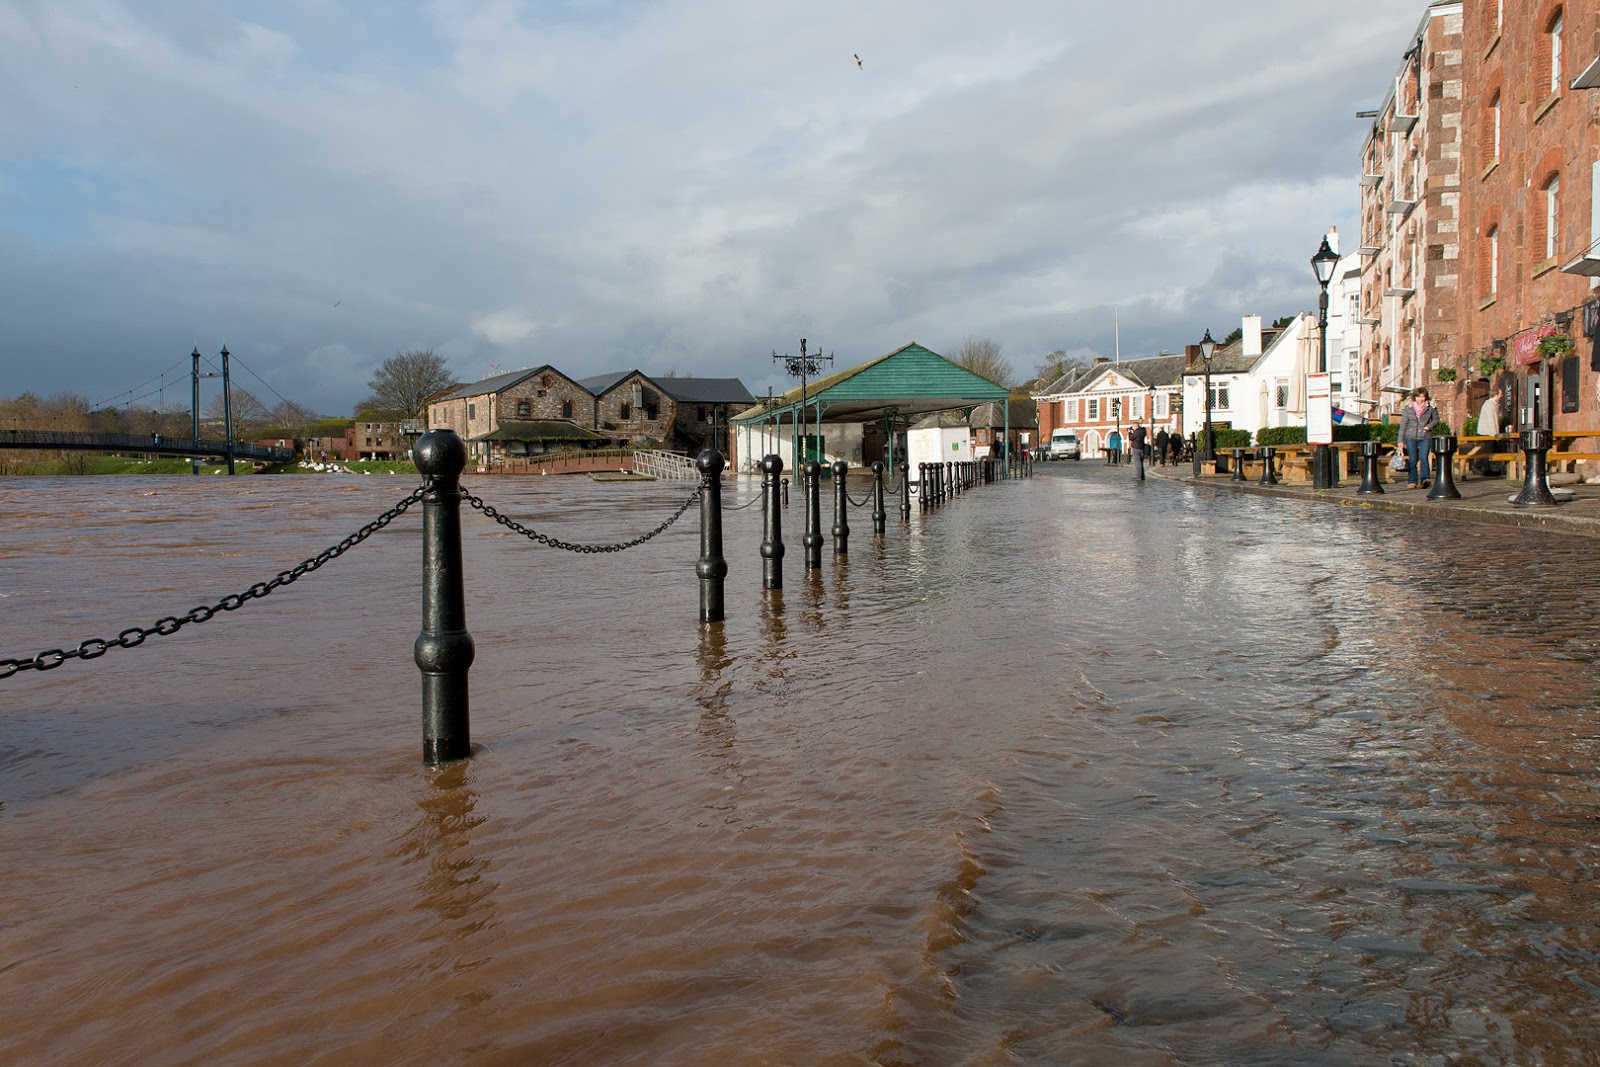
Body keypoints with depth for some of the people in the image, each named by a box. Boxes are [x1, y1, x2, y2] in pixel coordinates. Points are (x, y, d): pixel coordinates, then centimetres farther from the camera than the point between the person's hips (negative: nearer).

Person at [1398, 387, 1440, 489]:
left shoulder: (1431, 407, 2)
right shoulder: (1408, 407, 2)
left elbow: (1436, 419, 14)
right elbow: (1403, 424, 5)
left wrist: (1429, 426, -6)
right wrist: (1401, 440, 2)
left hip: (1425, 436, -1)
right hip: (1410, 437, 1)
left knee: (1423, 458, -14)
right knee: (1412, 460, 1)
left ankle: (1425, 479, -22)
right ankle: (1412, 481, 9)